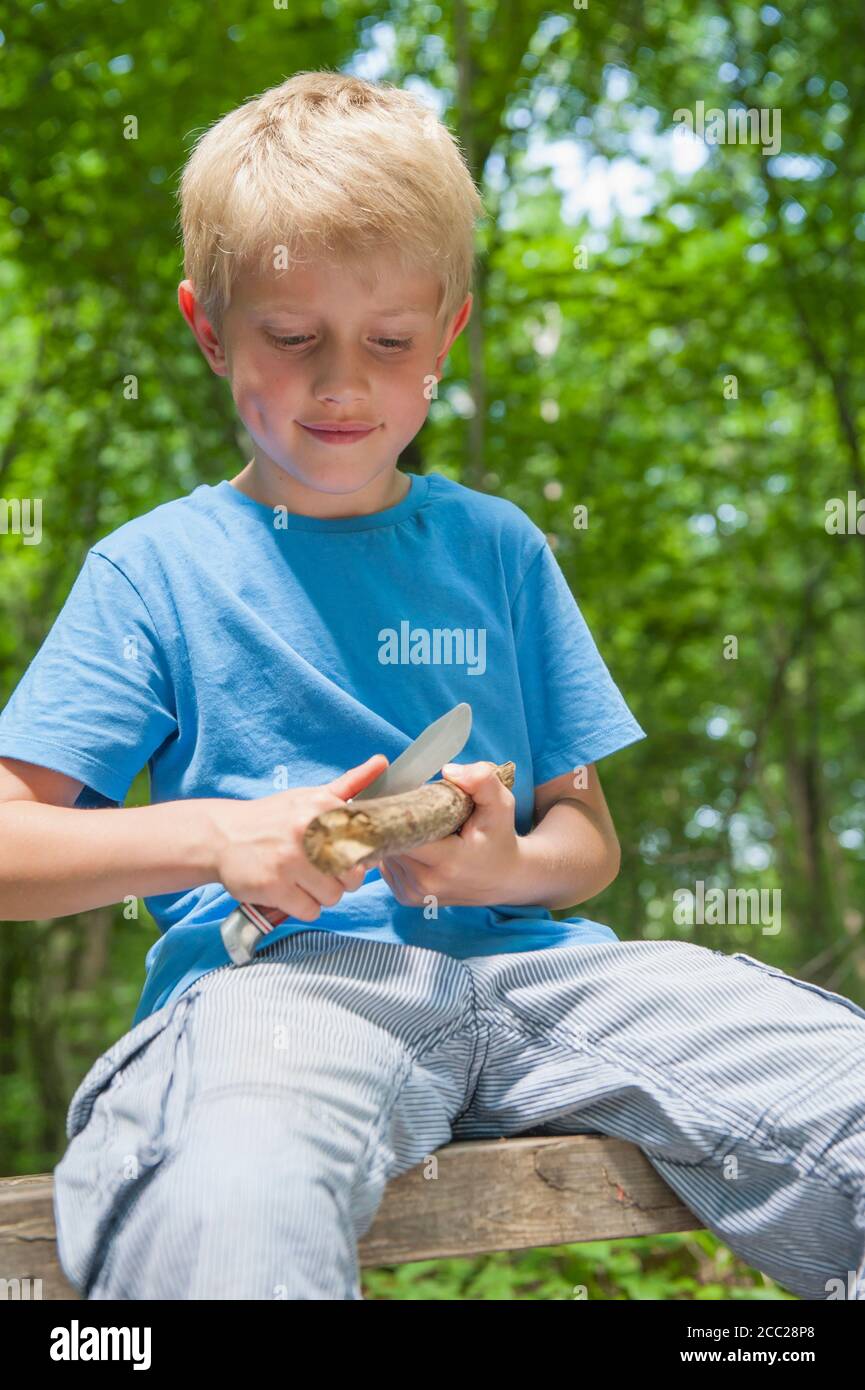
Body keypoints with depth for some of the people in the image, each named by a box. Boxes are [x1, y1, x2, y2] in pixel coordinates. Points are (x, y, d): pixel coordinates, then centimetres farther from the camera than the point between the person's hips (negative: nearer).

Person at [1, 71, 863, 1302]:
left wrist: (511, 866, -5)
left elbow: (589, 840, 19)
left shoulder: (496, 547, 19)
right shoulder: (155, 567, 11)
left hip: (516, 958, 4)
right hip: (274, 971, -3)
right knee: (230, 1217, -41)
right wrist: (215, 839, -13)